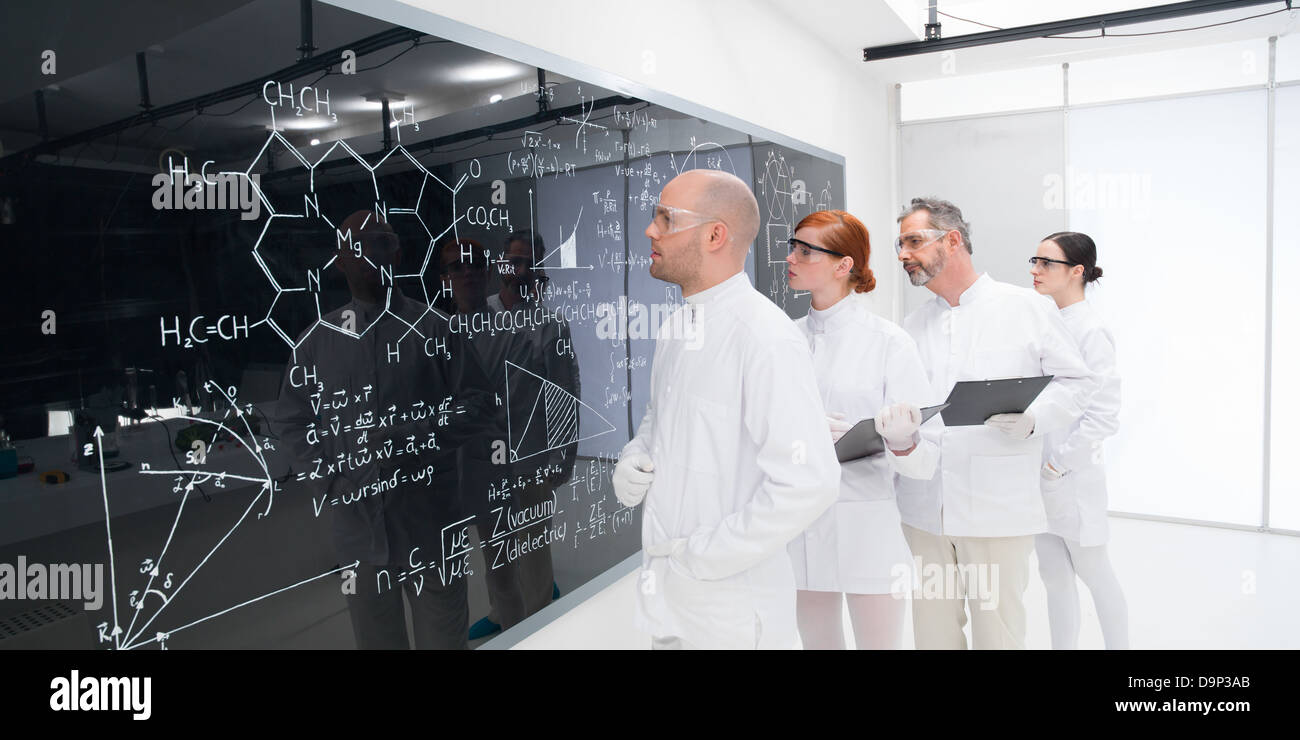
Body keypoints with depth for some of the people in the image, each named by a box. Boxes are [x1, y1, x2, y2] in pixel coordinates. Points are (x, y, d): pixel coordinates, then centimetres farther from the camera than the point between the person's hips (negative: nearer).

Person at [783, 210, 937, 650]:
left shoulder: (889, 342, -7)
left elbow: (924, 464, -11)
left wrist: (902, 442, -32)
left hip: (867, 528, -3)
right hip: (798, 526, 4)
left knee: (879, 642, 8)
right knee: (816, 640, 18)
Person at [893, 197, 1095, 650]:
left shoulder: (1026, 308, 1)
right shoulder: (912, 327, 14)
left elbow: (1075, 382, 1)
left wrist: (1032, 418, -17)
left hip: (998, 508, -4)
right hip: (923, 508, 4)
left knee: (997, 629, 4)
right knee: (932, 626, 12)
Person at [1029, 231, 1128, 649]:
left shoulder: (1090, 331, -14)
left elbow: (1104, 416, -18)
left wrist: (1059, 462, -16)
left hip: (1072, 478, -7)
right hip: (1037, 473, 7)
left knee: (1093, 574, 11)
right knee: (1054, 578, 15)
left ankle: (1119, 645, 31)